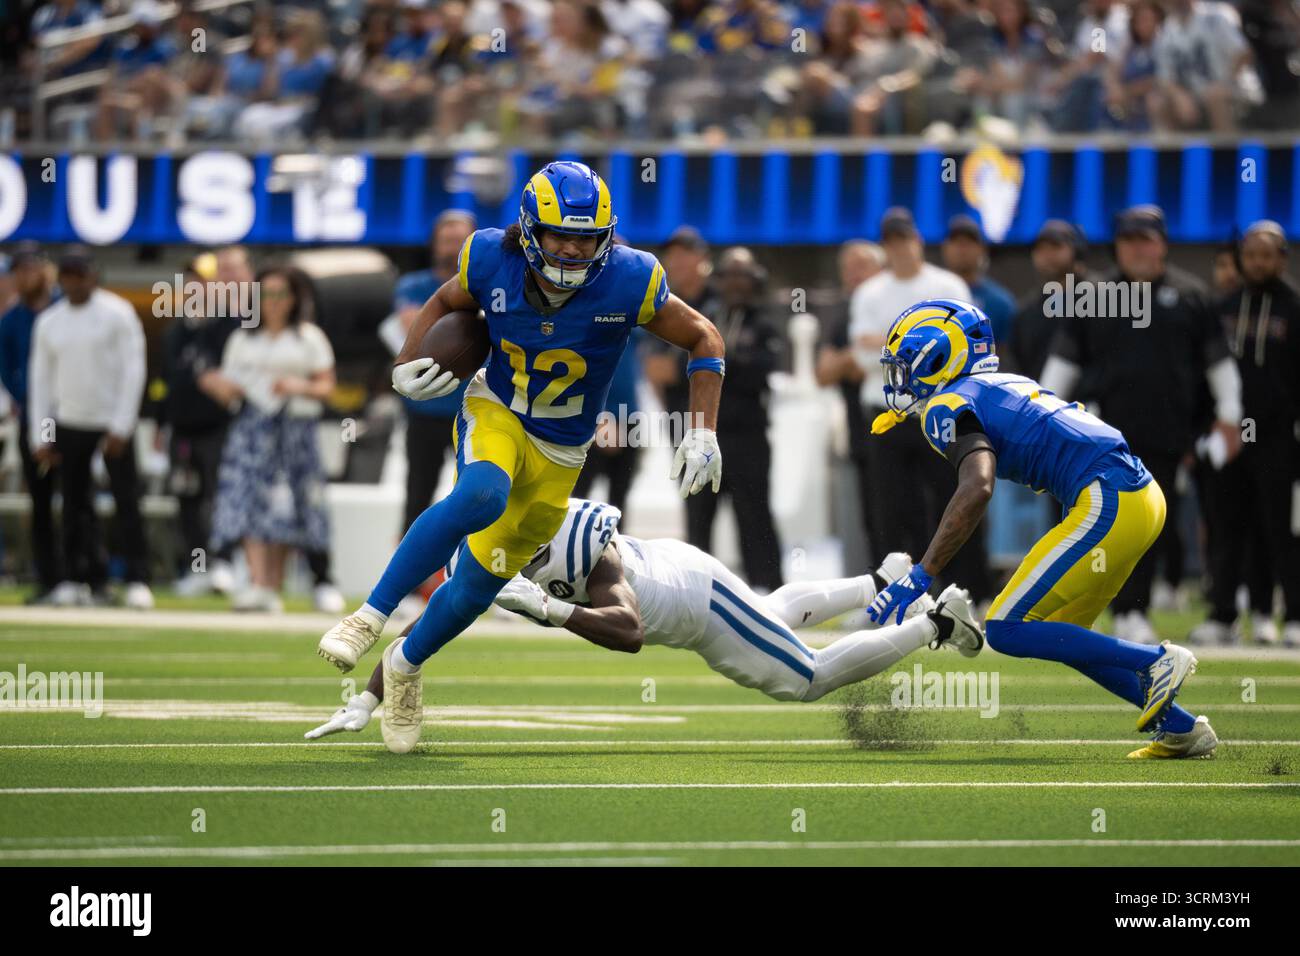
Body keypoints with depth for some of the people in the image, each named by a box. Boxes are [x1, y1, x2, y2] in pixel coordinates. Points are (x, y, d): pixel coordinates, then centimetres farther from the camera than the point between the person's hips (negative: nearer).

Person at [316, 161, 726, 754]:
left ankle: (407, 663, 38)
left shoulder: (628, 283, -22)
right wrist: (407, 365, -8)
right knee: (482, 495, -37)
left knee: (479, 584, 8)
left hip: (558, 455, 1)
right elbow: (447, 303, 6)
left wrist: (703, 433, -13)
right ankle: (370, 617, -29)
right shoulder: (493, 261, -18)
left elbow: (702, 340, -7)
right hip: (495, 413, -1)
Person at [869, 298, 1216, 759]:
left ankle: (1154, 662, -8)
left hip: (1107, 502, -9)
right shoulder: (1006, 387, 24)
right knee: (1059, 635, 19)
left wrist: (920, 576, -22)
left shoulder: (949, 406, -4)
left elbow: (977, 489, -21)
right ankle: (1180, 728, 16)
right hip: (1140, 494, 9)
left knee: (1006, 630, -6)